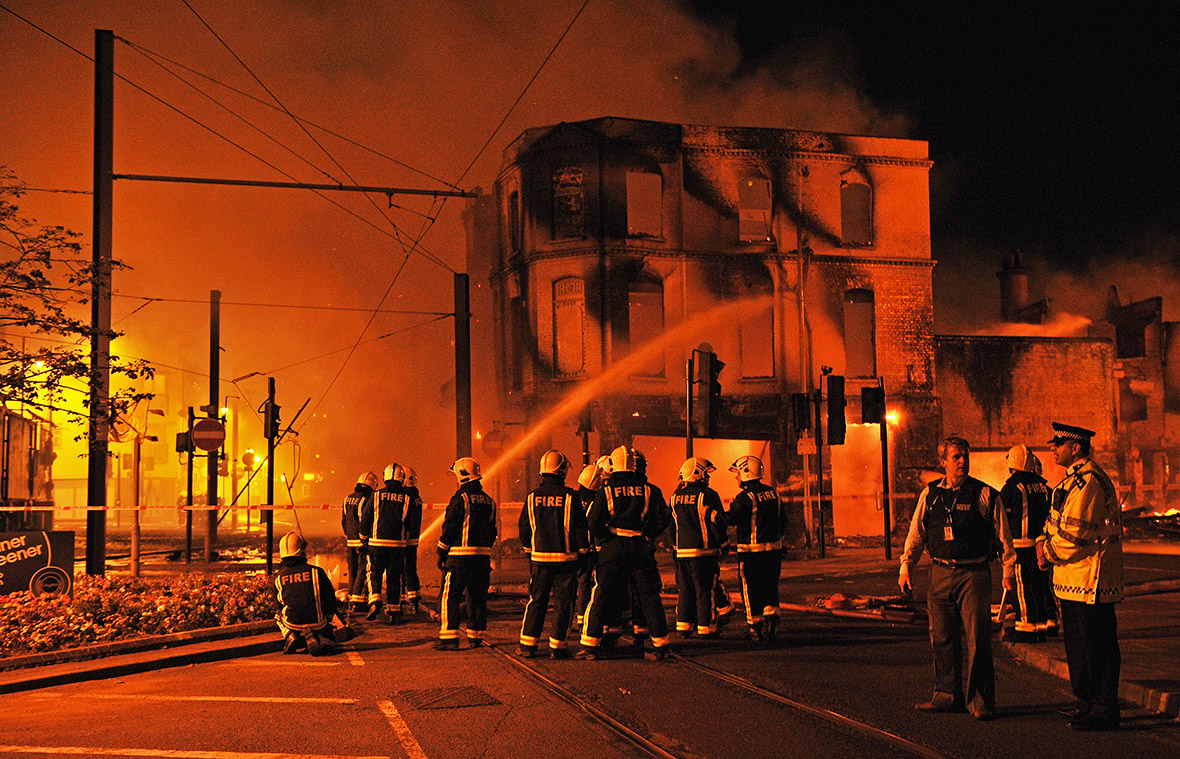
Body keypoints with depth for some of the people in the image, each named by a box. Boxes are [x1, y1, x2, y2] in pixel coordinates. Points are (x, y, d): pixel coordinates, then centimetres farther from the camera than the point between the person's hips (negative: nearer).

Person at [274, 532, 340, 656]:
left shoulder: (278, 577, 2)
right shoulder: (316, 571, -3)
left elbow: (279, 603, 15)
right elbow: (330, 599, 3)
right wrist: (327, 619, 20)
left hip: (292, 623, 1)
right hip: (317, 622, -1)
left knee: (278, 615, 33)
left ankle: (290, 636, 4)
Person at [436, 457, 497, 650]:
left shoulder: (460, 498, -9)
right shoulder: (488, 501, 13)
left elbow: (449, 527, -9)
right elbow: (492, 530, 17)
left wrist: (441, 553, -2)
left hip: (460, 554, -6)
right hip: (483, 555, 7)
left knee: (450, 596, -3)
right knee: (477, 596, 12)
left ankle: (449, 636, -8)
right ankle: (476, 636, 14)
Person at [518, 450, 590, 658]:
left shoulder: (532, 497, 2)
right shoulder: (570, 497, -8)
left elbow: (524, 529, 9)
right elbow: (580, 529, -5)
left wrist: (530, 554, 22)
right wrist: (582, 553, 6)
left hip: (539, 558, 3)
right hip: (566, 558, -3)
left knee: (536, 602, 11)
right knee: (563, 602, 5)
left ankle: (528, 644, 10)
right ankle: (557, 645, 5)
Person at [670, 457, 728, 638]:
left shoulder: (676, 497, 8)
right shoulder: (707, 495, -11)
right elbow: (717, 522, -10)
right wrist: (724, 544, 2)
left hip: (682, 550, 6)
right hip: (704, 550, -5)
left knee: (685, 589, 12)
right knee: (705, 589, 1)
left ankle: (683, 625, 13)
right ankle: (706, 627, 4)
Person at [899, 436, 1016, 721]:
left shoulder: (985, 494, -2)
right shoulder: (929, 494, 8)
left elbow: (1003, 535, 2)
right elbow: (916, 533, 14)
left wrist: (1008, 572, 0)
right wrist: (905, 567, 9)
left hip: (974, 574, -4)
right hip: (940, 573, 4)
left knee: (977, 640, -5)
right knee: (942, 639, 9)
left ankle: (980, 700, 4)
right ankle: (947, 695, 21)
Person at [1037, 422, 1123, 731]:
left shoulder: (1088, 480, -18)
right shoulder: (1074, 479, 16)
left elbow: (1075, 533, -22)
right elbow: (1056, 522, 21)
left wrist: (1049, 552, -9)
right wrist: (1043, 542, 3)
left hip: (1090, 578, -11)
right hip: (1074, 578, 11)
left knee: (1097, 645, -3)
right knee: (1077, 644, 17)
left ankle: (1104, 712, 5)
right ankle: (1088, 703, 27)